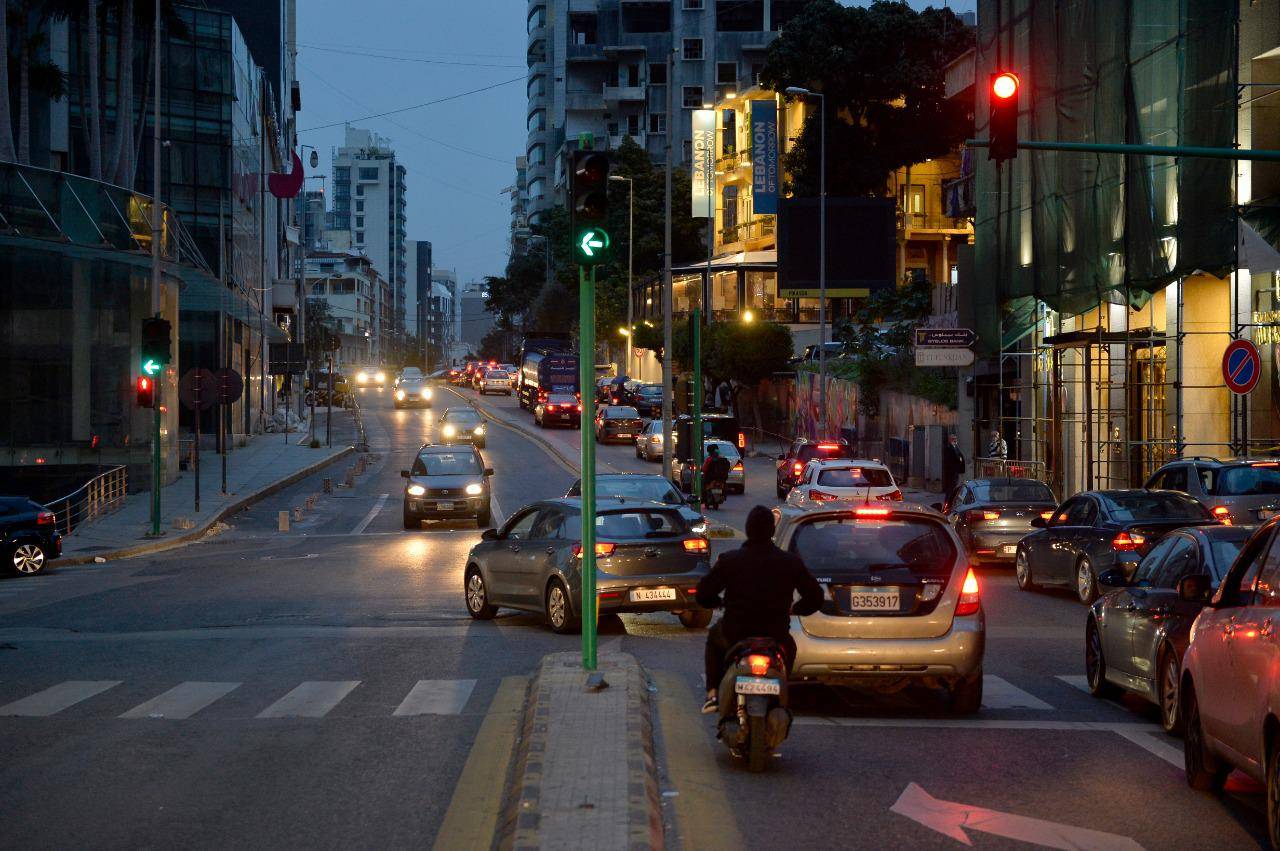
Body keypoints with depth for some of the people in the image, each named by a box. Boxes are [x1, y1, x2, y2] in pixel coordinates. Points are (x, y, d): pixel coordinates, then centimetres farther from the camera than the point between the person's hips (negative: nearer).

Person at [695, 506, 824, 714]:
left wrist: (720, 603, 17)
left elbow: (703, 595, -6)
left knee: (714, 637, 35)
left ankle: (713, 693, 24)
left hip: (735, 635, -1)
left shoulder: (729, 560, -11)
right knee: (789, 648, 37)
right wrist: (794, 609, 20)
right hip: (776, 638, 1)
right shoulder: (791, 562, -7)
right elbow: (815, 597, 0)